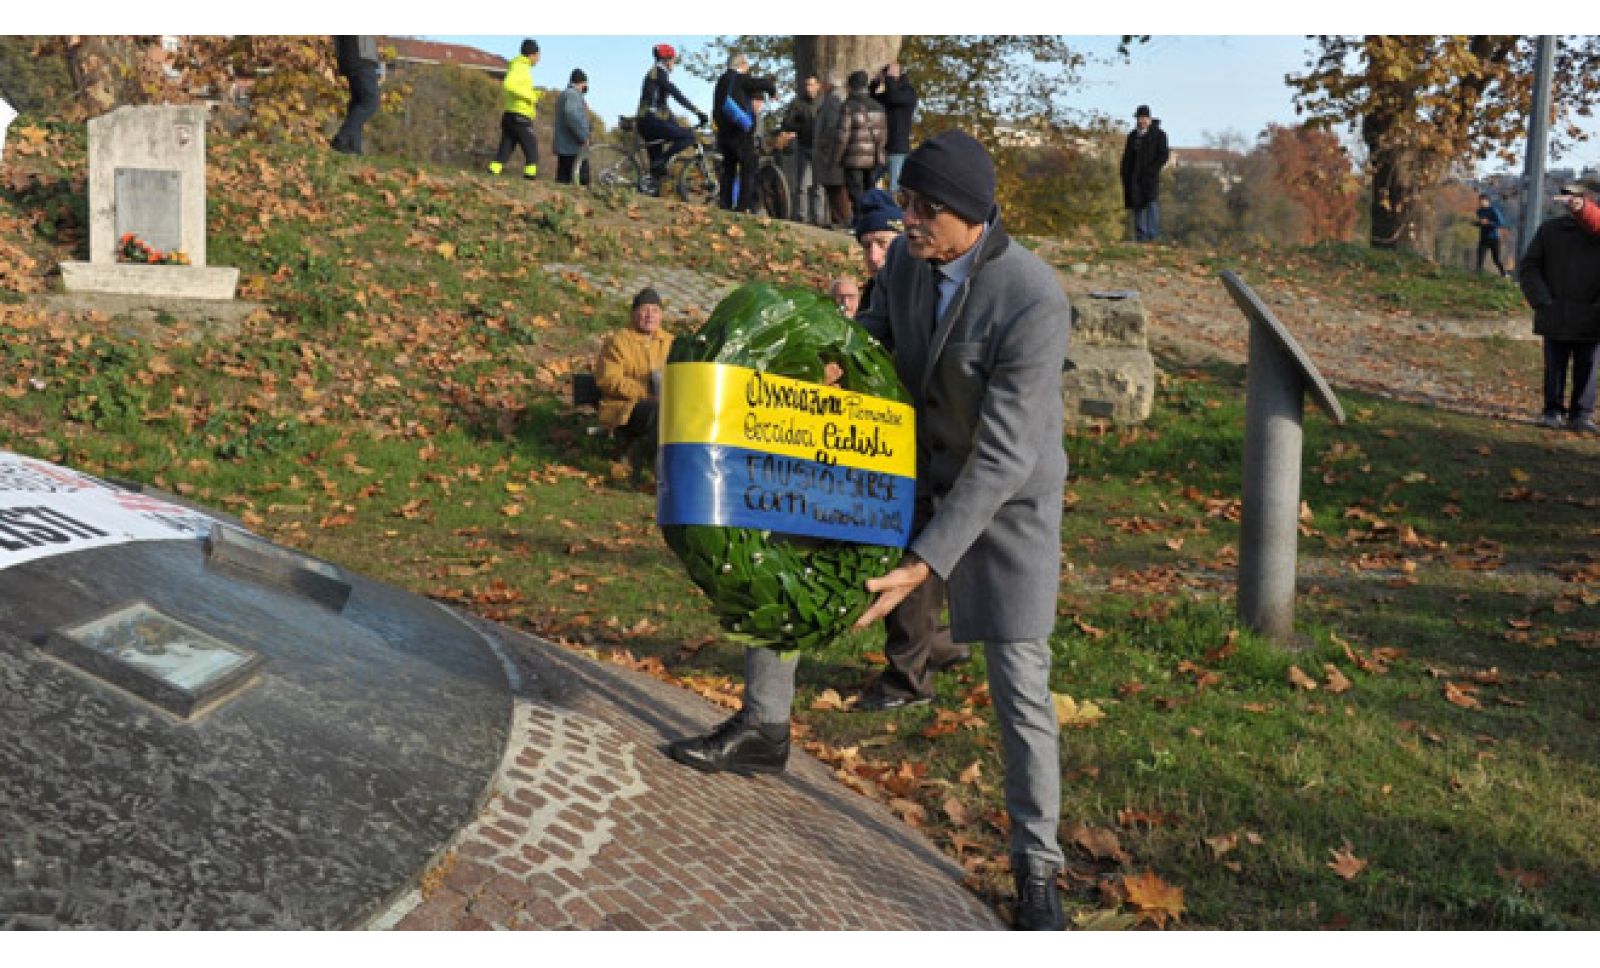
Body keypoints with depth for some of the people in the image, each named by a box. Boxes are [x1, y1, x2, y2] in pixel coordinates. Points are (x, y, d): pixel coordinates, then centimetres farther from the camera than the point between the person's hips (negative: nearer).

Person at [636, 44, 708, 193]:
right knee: (688, 136, -12)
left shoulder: (653, 73, 25)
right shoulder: (659, 72, -5)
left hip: (645, 122, 10)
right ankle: (661, 161, -18)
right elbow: (677, 95, -16)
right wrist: (697, 111, -19)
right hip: (651, 120, -10)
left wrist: (677, 127, 26)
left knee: (656, 163, 9)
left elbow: (663, 104, 28)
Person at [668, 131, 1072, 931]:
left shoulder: (1034, 302, -32)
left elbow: (1002, 458, -31)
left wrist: (921, 566, -33)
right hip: (916, 470, 6)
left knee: (1020, 685, -10)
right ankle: (763, 728, 26)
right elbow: (874, 336, 6)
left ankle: (1037, 870, 7)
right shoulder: (907, 258, -12)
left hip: (1010, 497, -6)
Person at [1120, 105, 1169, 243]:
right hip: (1134, 178, 5)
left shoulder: (1158, 134, 2)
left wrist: (1151, 169, -13)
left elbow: (1163, 156, -3)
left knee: (1151, 204, -15)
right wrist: (1125, 176, 9)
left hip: (1150, 177, -5)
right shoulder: (1132, 135, 18)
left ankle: (1153, 236, -15)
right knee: (1137, 206, 4)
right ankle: (1140, 237, 7)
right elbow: (1127, 157, 20)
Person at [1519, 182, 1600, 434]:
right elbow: (1528, 268, 5)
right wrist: (1541, 300, -5)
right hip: (1556, 316, 1)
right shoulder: (1550, 229, 4)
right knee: (1555, 365, 8)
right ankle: (1552, 411, 16)